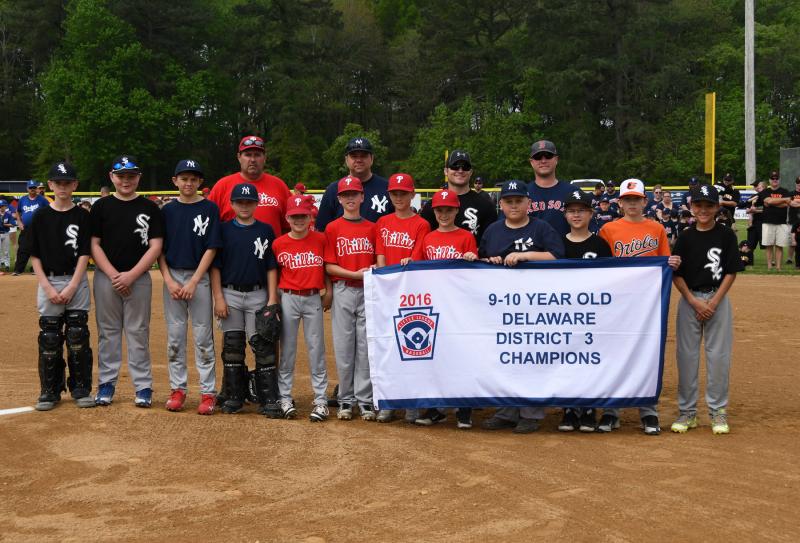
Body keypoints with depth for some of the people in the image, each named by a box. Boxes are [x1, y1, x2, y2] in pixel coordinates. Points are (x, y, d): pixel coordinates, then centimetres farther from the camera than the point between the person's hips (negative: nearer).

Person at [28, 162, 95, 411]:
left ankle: (81, 389, 9)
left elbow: (84, 254, -2)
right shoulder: (41, 216, 4)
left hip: (77, 282, -1)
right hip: (48, 282, 1)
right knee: (49, 338, 2)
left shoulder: (82, 216, 3)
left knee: (78, 335, -2)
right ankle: (50, 391, 12)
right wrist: (48, 288, -7)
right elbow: (35, 256, 3)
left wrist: (71, 287, -11)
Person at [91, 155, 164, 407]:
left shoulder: (149, 208, 3)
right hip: (106, 277, 1)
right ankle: (106, 383, 15)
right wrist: (113, 275, -11)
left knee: (138, 332, 1)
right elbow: (94, 244, 1)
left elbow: (156, 246, -2)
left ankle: (143, 386, 6)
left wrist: (131, 275, -12)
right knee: (108, 331, 6)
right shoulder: (101, 207, 5)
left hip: (139, 278, -1)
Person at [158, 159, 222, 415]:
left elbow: (211, 248, -5)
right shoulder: (168, 210, 7)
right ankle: (178, 389, 16)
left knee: (203, 337, 0)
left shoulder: (209, 209, -1)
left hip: (199, 278, -3)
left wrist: (193, 282, -12)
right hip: (172, 277, 3)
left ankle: (208, 392, 4)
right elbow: (160, 250, 6)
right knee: (175, 336, 7)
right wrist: (169, 281, -7)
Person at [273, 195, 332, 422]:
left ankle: (321, 401, 6)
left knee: (317, 350, 3)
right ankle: (285, 399, 14)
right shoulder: (279, 244, -1)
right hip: (288, 299, 0)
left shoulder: (320, 239, 1)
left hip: (314, 299, 0)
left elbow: (327, 267, 9)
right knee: (287, 350, 6)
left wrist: (328, 291, 2)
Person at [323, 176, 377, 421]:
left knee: (366, 346, 1)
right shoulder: (332, 228, 2)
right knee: (344, 346, 1)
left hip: (368, 292, 1)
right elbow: (329, 266, -2)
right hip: (343, 291, -1)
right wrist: (356, 274, -14)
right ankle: (345, 400, 10)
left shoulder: (372, 228, 9)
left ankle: (365, 400, 6)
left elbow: (379, 262, 11)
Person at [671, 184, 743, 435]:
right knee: (686, 354, 3)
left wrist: (713, 302, -11)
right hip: (689, 299, 1)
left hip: (718, 299, -1)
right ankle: (687, 411, 13)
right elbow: (676, 274, 2)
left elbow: (731, 272, -3)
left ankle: (718, 411, 11)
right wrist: (695, 302, -9)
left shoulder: (726, 235, -1)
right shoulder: (686, 237, 3)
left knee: (719, 355, 0)